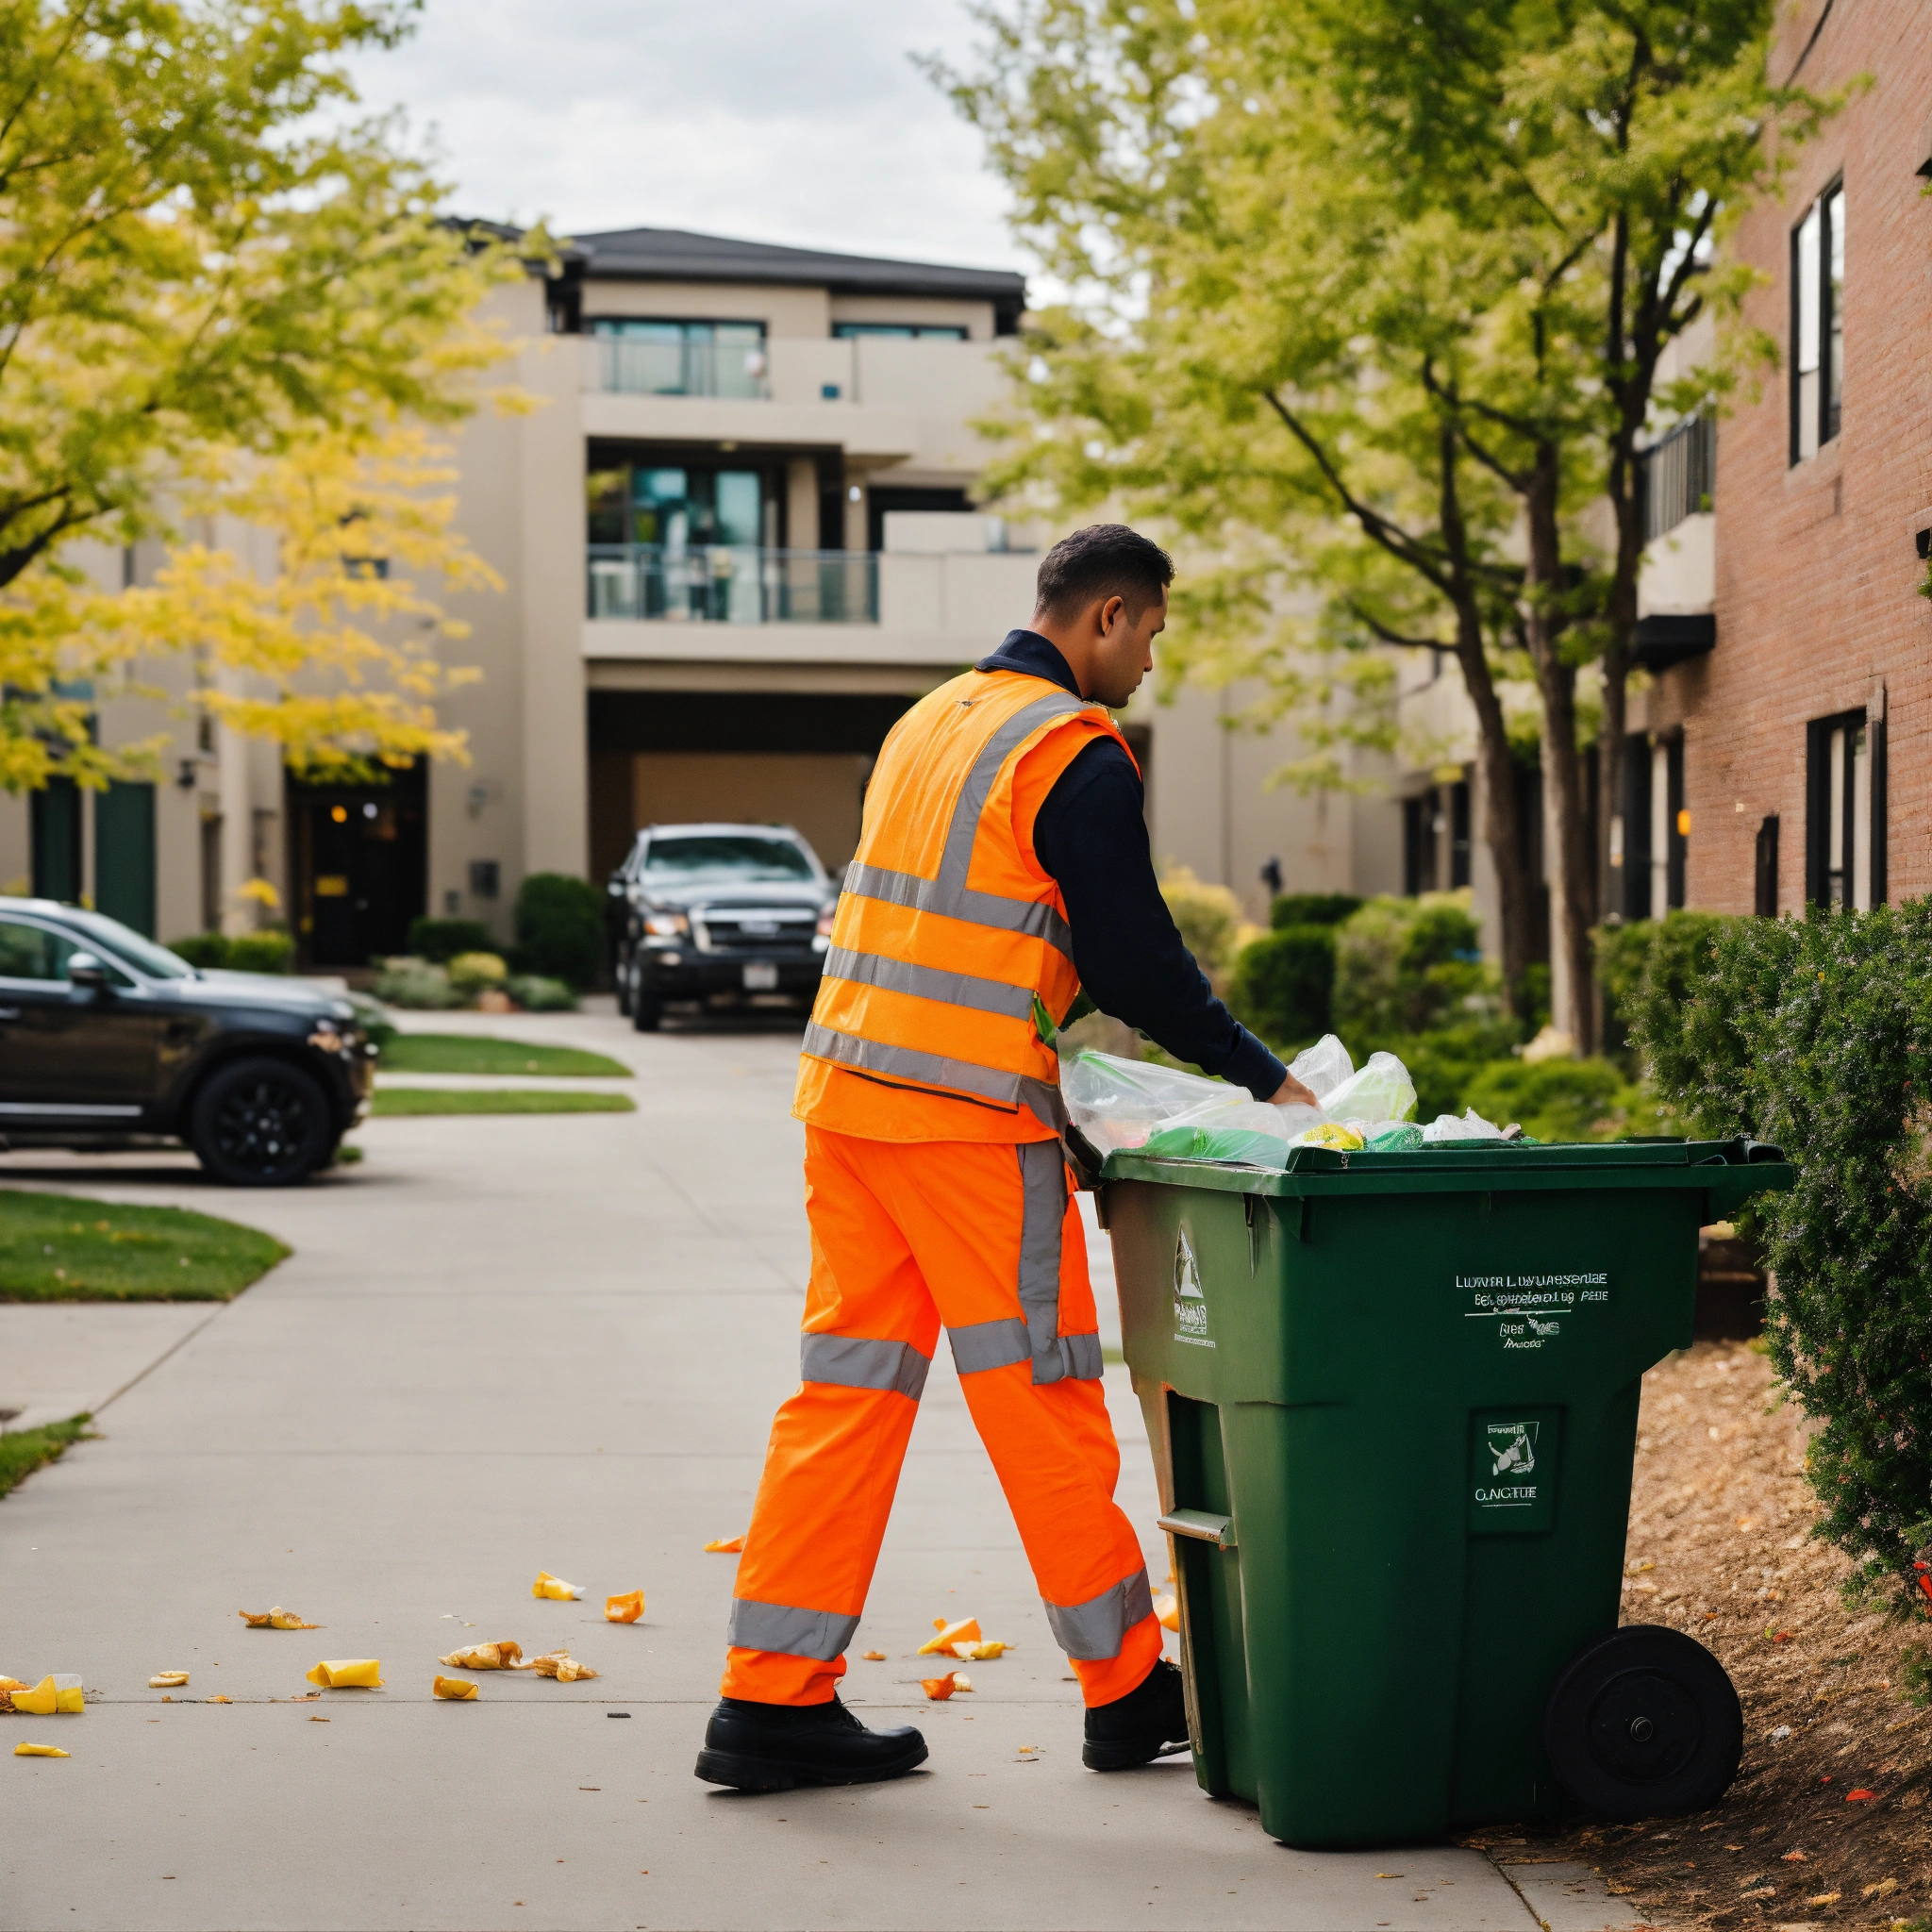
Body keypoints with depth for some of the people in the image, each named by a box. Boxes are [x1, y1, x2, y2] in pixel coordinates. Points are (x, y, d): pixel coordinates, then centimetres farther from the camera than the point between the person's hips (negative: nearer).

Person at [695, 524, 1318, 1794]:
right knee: (1042, 1399, 1)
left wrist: (1042, 1025, 22)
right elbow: (1135, 958, -10)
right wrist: (1264, 1079, -1)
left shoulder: (932, 722, 17)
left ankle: (773, 1699, 8)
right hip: (969, 1117, -8)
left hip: (848, 1093, 8)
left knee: (847, 1390, 8)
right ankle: (1129, 1694, 12)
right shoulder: (1076, 754, -10)